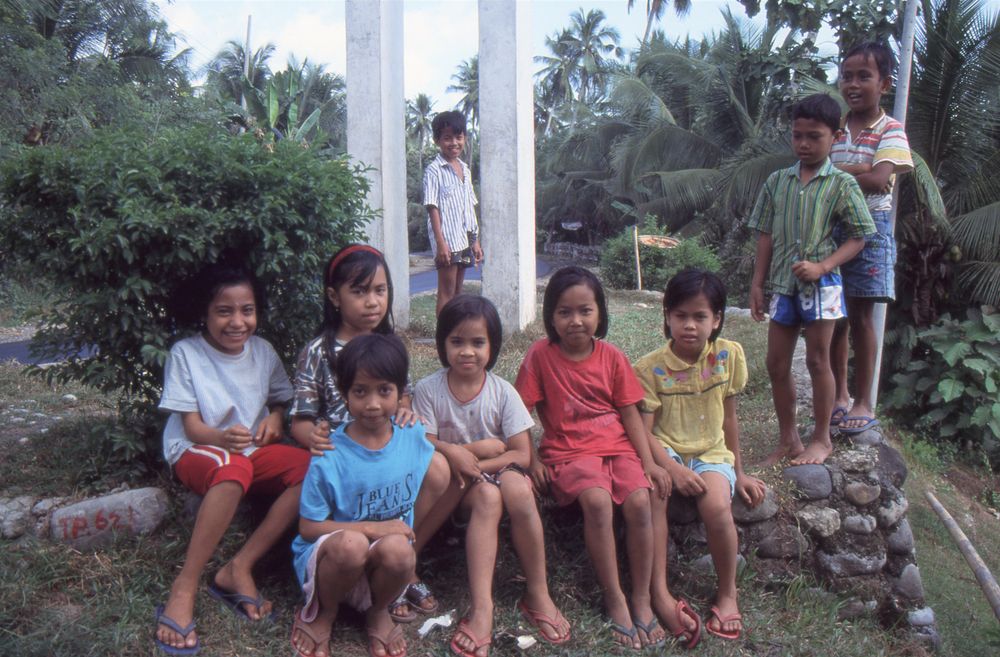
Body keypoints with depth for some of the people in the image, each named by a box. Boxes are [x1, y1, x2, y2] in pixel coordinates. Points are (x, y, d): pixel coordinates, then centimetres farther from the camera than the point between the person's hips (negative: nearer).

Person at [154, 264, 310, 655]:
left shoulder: (263, 351, 3)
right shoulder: (186, 354, -9)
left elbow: (281, 400, 16)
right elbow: (193, 428, -11)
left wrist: (275, 417, -8)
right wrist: (224, 437, -33)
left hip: (251, 450, 5)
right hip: (195, 453, -5)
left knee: (310, 467, -25)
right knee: (234, 468, -41)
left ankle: (239, 568, -21)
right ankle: (184, 590, -31)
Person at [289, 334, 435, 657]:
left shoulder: (413, 437, -1)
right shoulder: (329, 457, -14)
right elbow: (308, 527, -12)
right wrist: (372, 528, -20)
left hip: (385, 560, 2)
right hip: (326, 557, -2)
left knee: (399, 550, -34)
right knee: (351, 543, -37)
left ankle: (378, 611, 2)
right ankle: (324, 612, -3)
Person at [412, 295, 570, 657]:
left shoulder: (502, 391, -3)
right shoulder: (428, 390, -5)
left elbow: (522, 454, -8)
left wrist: (474, 464, -17)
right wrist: (455, 452, -27)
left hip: (498, 470, 1)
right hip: (455, 482, -1)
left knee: (518, 489, -33)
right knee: (488, 496, -34)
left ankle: (537, 593, -18)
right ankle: (482, 606, -38)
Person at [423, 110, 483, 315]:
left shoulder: (465, 169, 15)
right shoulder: (434, 170, -6)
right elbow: (432, 208, -11)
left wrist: (476, 240, 13)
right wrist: (441, 243, -18)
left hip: (465, 238, 7)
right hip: (447, 239, -7)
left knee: (458, 291, 11)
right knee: (446, 292, -4)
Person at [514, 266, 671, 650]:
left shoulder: (612, 357, 4)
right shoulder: (541, 355, -3)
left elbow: (630, 413, 6)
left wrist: (648, 462, -3)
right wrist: (531, 459, -11)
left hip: (617, 446, 3)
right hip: (569, 451, -3)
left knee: (639, 501, -25)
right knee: (597, 501, -32)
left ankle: (642, 598, -7)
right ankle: (615, 600, -17)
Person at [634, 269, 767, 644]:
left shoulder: (729, 355, 1)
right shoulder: (650, 367, -8)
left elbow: (728, 417, 11)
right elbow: (643, 430, -11)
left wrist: (739, 472, 13)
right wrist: (672, 469, -27)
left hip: (711, 452, 1)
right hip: (664, 452, -1)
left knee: (717, 508, -29)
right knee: (653, 492, -35)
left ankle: (727, 593, -2)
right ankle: (659, 592, -28)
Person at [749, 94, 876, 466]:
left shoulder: (841, 184, -3)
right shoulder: (777, 181, 7)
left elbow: (857, 238, -4)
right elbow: (766, 236, 8)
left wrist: (821, 267, -18)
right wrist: (757, 283, 4)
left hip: (820, 285, -4)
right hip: (782, 284, 4)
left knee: (817, 361, 4)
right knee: (776, 364, 7)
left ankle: (821, 439, 20)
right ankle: (787, 440, 21)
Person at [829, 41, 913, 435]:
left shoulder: (890, 131, -4)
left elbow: (878, 179, -19)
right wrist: (857, 171, -16)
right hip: (829, 224, 4)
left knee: (860, 316, 0)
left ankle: (864, 403, 12)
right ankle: (840, 395, 22)